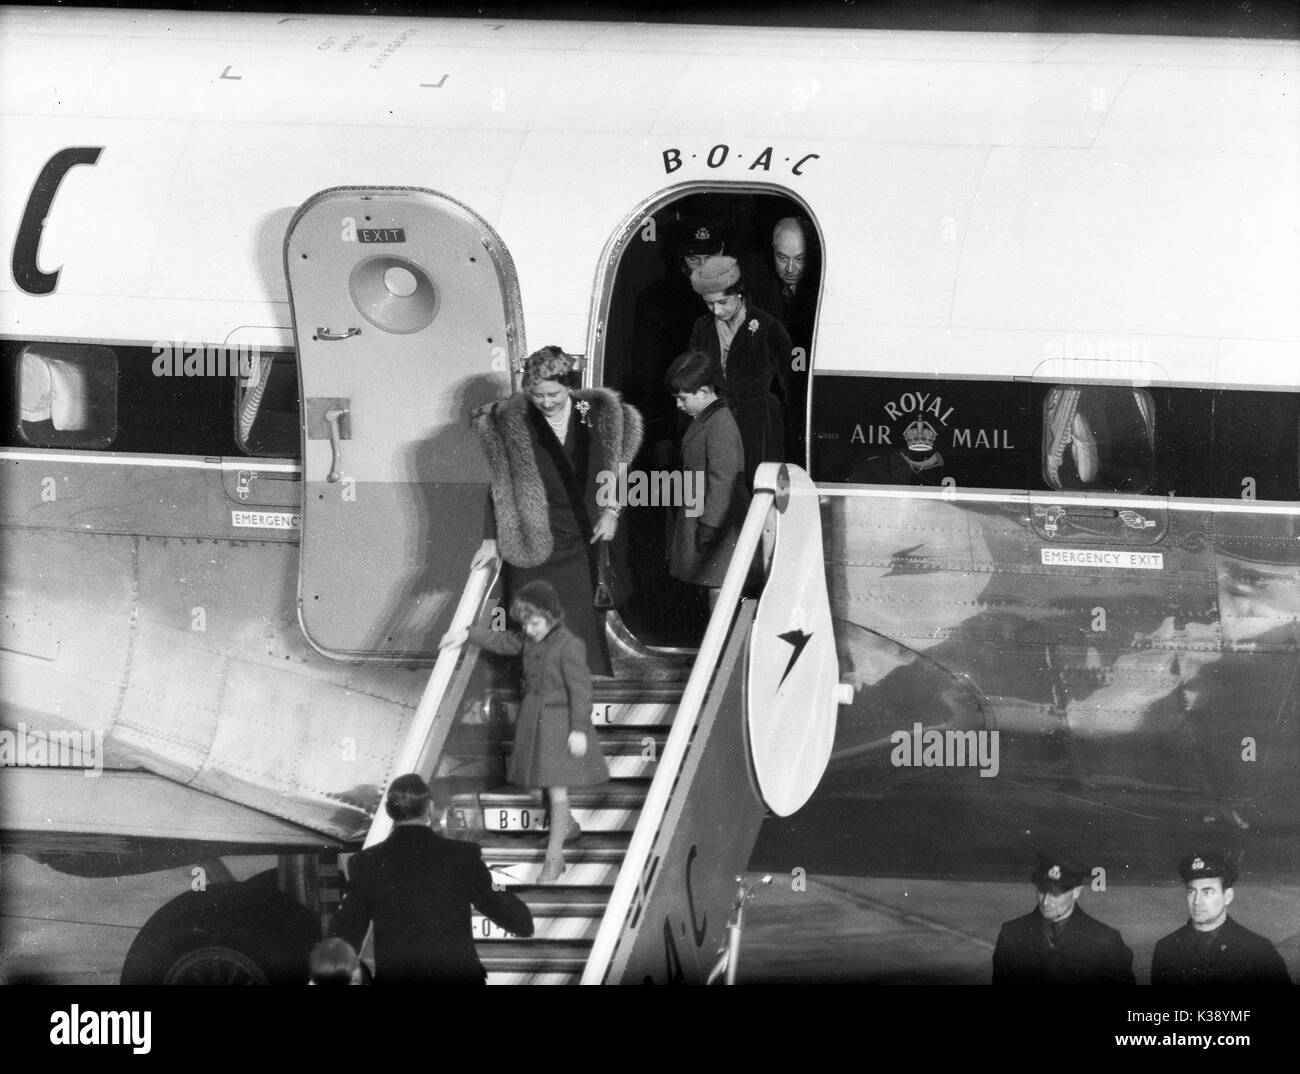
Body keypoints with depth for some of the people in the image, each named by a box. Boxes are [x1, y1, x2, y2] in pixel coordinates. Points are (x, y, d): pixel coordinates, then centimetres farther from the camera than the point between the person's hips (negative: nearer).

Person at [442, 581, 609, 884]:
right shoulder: (530, 640, 4)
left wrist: (579, 729, -20)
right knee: (542, 781, 19)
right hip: (533, 719, 8)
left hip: (559, 722, -8)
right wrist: (467, 634, 14)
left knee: (556, 786, -5)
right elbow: (502, 641, 20)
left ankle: (554, 856, 0)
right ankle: (569, 827, 44)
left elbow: (580, 689, -19)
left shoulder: (569, 646, -20)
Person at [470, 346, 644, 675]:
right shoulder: (511, 423, -6)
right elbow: (500, 485, -1)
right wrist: (491, 540, 0)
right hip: (532, 543, -2)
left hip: (583, 544, 2)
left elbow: (615, 467, 13)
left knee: (583, 623, 5)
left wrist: (611, 510, 2)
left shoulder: (597, 415, 0)